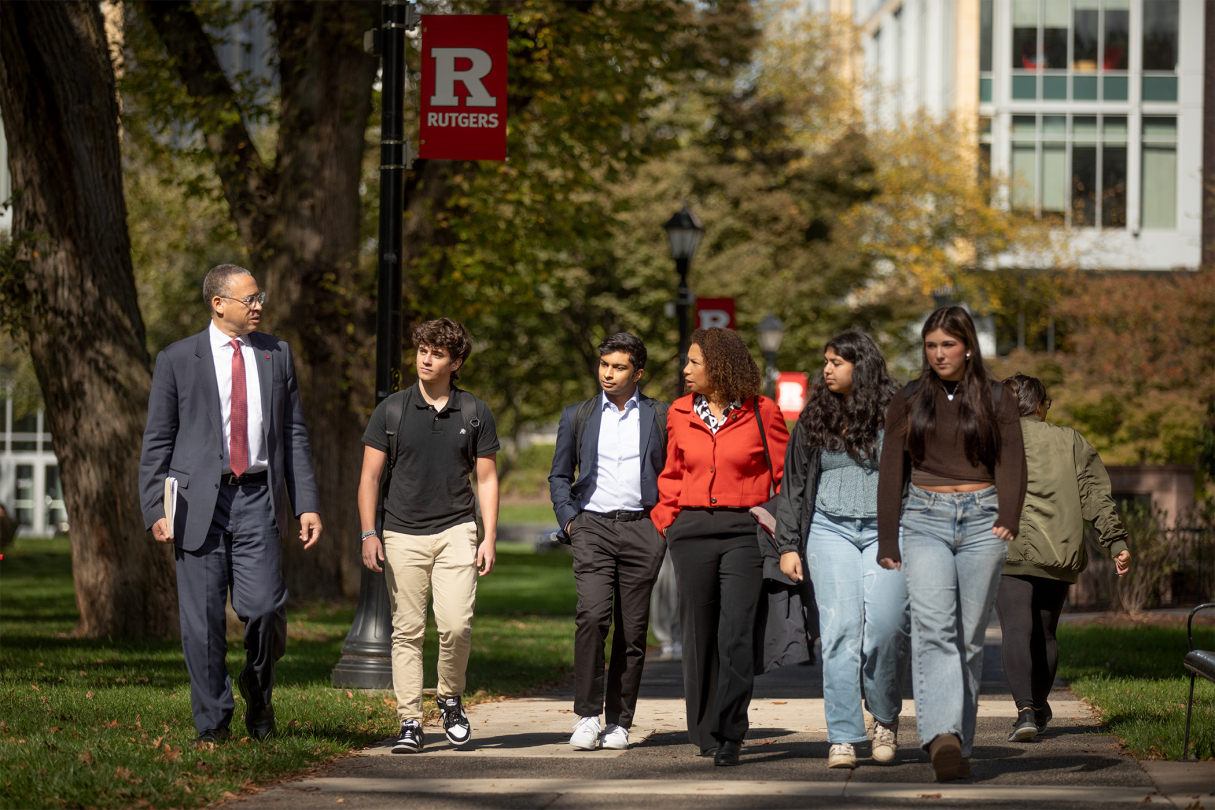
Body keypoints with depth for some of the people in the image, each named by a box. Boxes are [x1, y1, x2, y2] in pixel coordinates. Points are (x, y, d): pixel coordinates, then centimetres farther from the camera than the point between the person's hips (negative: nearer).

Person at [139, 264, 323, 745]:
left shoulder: (276, 355, 12)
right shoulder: (178, 360, 4)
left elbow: (294, 434, 13)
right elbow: (157, 442, 5)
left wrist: (306, 504, 5)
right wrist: (156, 510, -4)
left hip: (257, 497, 1)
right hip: (199, 502, -1)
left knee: (262, 606, -11)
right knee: (202, 619, -1)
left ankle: (258, 687, 18)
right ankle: (212, 723, 11)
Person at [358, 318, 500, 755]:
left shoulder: (475, 414, 6)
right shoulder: (391, 410, 3)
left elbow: (487, 478, 8)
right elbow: (370, 476, 5)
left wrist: (490, 538, 0)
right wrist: (369, 534, -5)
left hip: (456, 531, 0)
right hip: (403, 534, 0)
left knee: (456, 624, -13)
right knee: (407, 631, -2)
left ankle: (451, 700, 12)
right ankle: (410, 722, 2)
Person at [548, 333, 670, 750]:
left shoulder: (661, 417, 9)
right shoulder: (578, 416, 13)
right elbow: (559, 475, 18)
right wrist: (568, 519, 4)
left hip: (642, 529, 0)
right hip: (592, 528, 0)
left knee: (633, 629, 0)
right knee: (592, 615, -19)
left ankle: (619, 721, 8)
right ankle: (587, 716, -14)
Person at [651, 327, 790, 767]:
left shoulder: (762, 414, 0)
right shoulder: (680, 414, 11)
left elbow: (785, 476, 4)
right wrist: (666, 520, 9)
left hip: (744, 530, -4)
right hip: (692, 530, 4)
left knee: (735, 633, -13)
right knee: (698, 632, 7)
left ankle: (729, 735, -10)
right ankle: (703, 730, 19)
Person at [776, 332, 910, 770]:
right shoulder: (815, 418, 12)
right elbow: (793, 484, 15)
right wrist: (788, 545, 8)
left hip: (887, 529, -2)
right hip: (831, 531, 2)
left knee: (885, 626, -14)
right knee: (840, 630, -8)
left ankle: (886, 717, 11)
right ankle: (843, 738, -7)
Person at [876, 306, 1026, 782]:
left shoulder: (995, 401, 9)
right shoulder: (907, 402, 11)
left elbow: (1012, 465, 4)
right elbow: (890, 473, 11)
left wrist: (1007, 519, -13)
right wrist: (887, 541, 6)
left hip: (981, 521, 1)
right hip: (925, 521, -1)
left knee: (969, 636, 0)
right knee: (934, 627, -19)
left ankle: (960, 746, 8)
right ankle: (942, 737, -33)